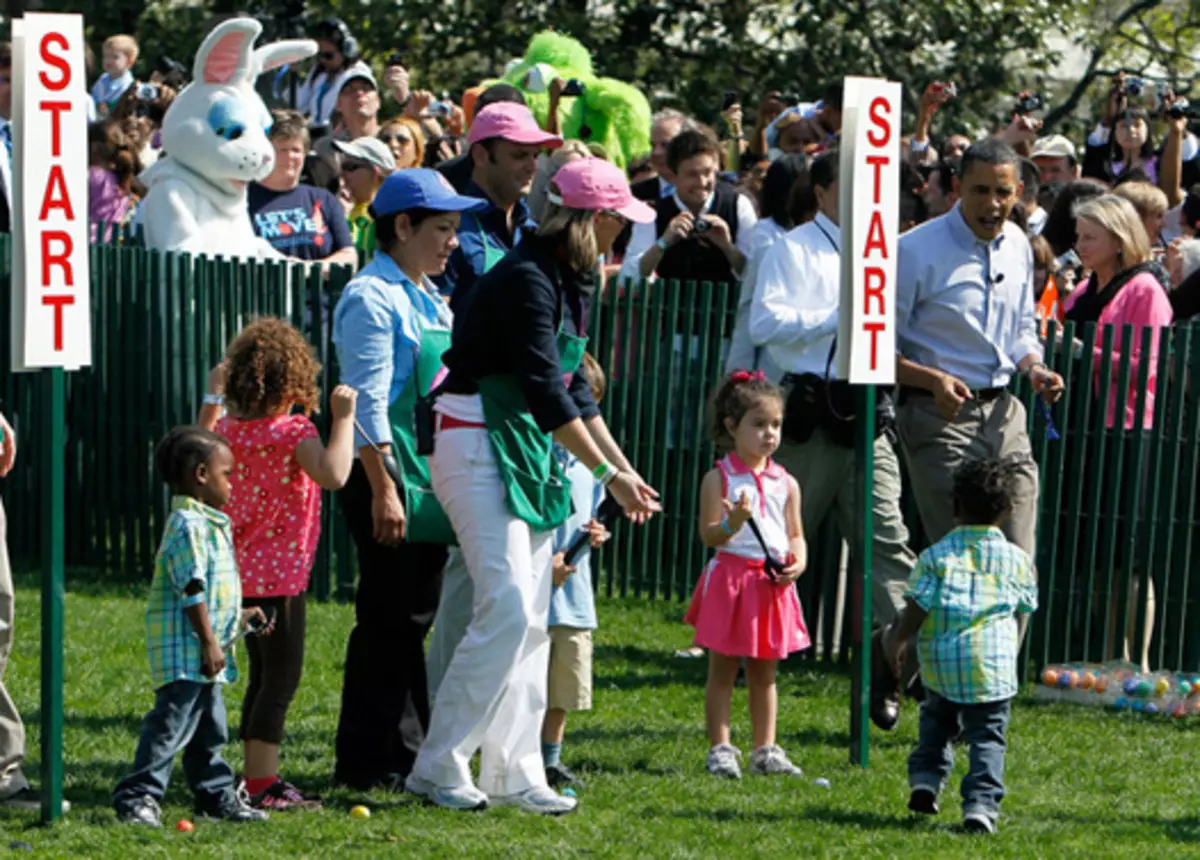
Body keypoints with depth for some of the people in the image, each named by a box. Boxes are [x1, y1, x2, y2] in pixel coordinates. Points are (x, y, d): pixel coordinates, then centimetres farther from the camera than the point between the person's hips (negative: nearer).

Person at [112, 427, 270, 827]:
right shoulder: (188, 525, -16)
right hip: (185, 653, -11)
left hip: (205, 658, 11)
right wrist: (209, 643, -21)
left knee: (209, 729, 17)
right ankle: (138, 796, -11)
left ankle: (217, 797, 25)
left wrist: (239, 617, 23)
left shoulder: (210, 524, 18)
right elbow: (192, 591, -20)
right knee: (172, 724, -12)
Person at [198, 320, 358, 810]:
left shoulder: (228, 429, 5)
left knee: (264, 676, 17)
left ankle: (258, 779, 20)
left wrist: (211, 401, 31)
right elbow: (333, 474, -34)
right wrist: (343, 418, -25)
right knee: (281, 677, -4)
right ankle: (263, 784, -6)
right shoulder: (293, 432, -16)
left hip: (241, 574, 8)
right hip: (280, 575, -8)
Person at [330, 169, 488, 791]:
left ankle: (409, 756, 15)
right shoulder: (372, 297, -11)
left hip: (430, 480, 9)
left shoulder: (429, 298, 18)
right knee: (389, 620, -6)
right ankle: (375, 762, -2)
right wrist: (382, 489, -21)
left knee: (416, 618, 10)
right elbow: (369, 401, -17)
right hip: (386, 480, -9)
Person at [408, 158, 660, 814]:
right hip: (476, 446, -10)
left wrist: (624, 467, 13)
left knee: (533, 619, 7)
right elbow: (544, 391, -22)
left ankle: (512, 773, 10)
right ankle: (438, 767, -9)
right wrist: (608, 474, -21)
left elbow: (573, 390, 17)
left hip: (527, 450, 10)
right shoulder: (525, 280, -18)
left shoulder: (565, 281, 12)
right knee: (507, 608, -15)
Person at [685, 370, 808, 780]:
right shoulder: (718, 479, -5)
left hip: (773, 585, 4)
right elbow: (708, 535, -9)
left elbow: (795, 534, 13)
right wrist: (732, 523, -29)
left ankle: (765, 749, 15)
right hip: (730, 579, -4)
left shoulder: (786, 484, 9)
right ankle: (720, 749, 4)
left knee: (764, 672, 10)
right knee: (722, 670, 1)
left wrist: (798, 562, -7)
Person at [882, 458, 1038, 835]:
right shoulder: (1017, 561, 6)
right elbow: (1023, 617, 11)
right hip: (993, 663, -1)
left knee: (937, 722, 24)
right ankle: (981, 802, -12)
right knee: (988, 738, 0)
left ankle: (926, 778, 13)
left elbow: (916, 610, -1)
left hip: (941, 663, 1)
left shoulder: (936, 556, 1)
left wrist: (896, 642, 15)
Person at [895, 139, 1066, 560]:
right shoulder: (916, 251, -10)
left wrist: (1034, 368, 2)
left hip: (1003, 413, 6)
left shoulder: (1017, 245, 11)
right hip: (941, 415, -6)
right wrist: (933, 380, -25)